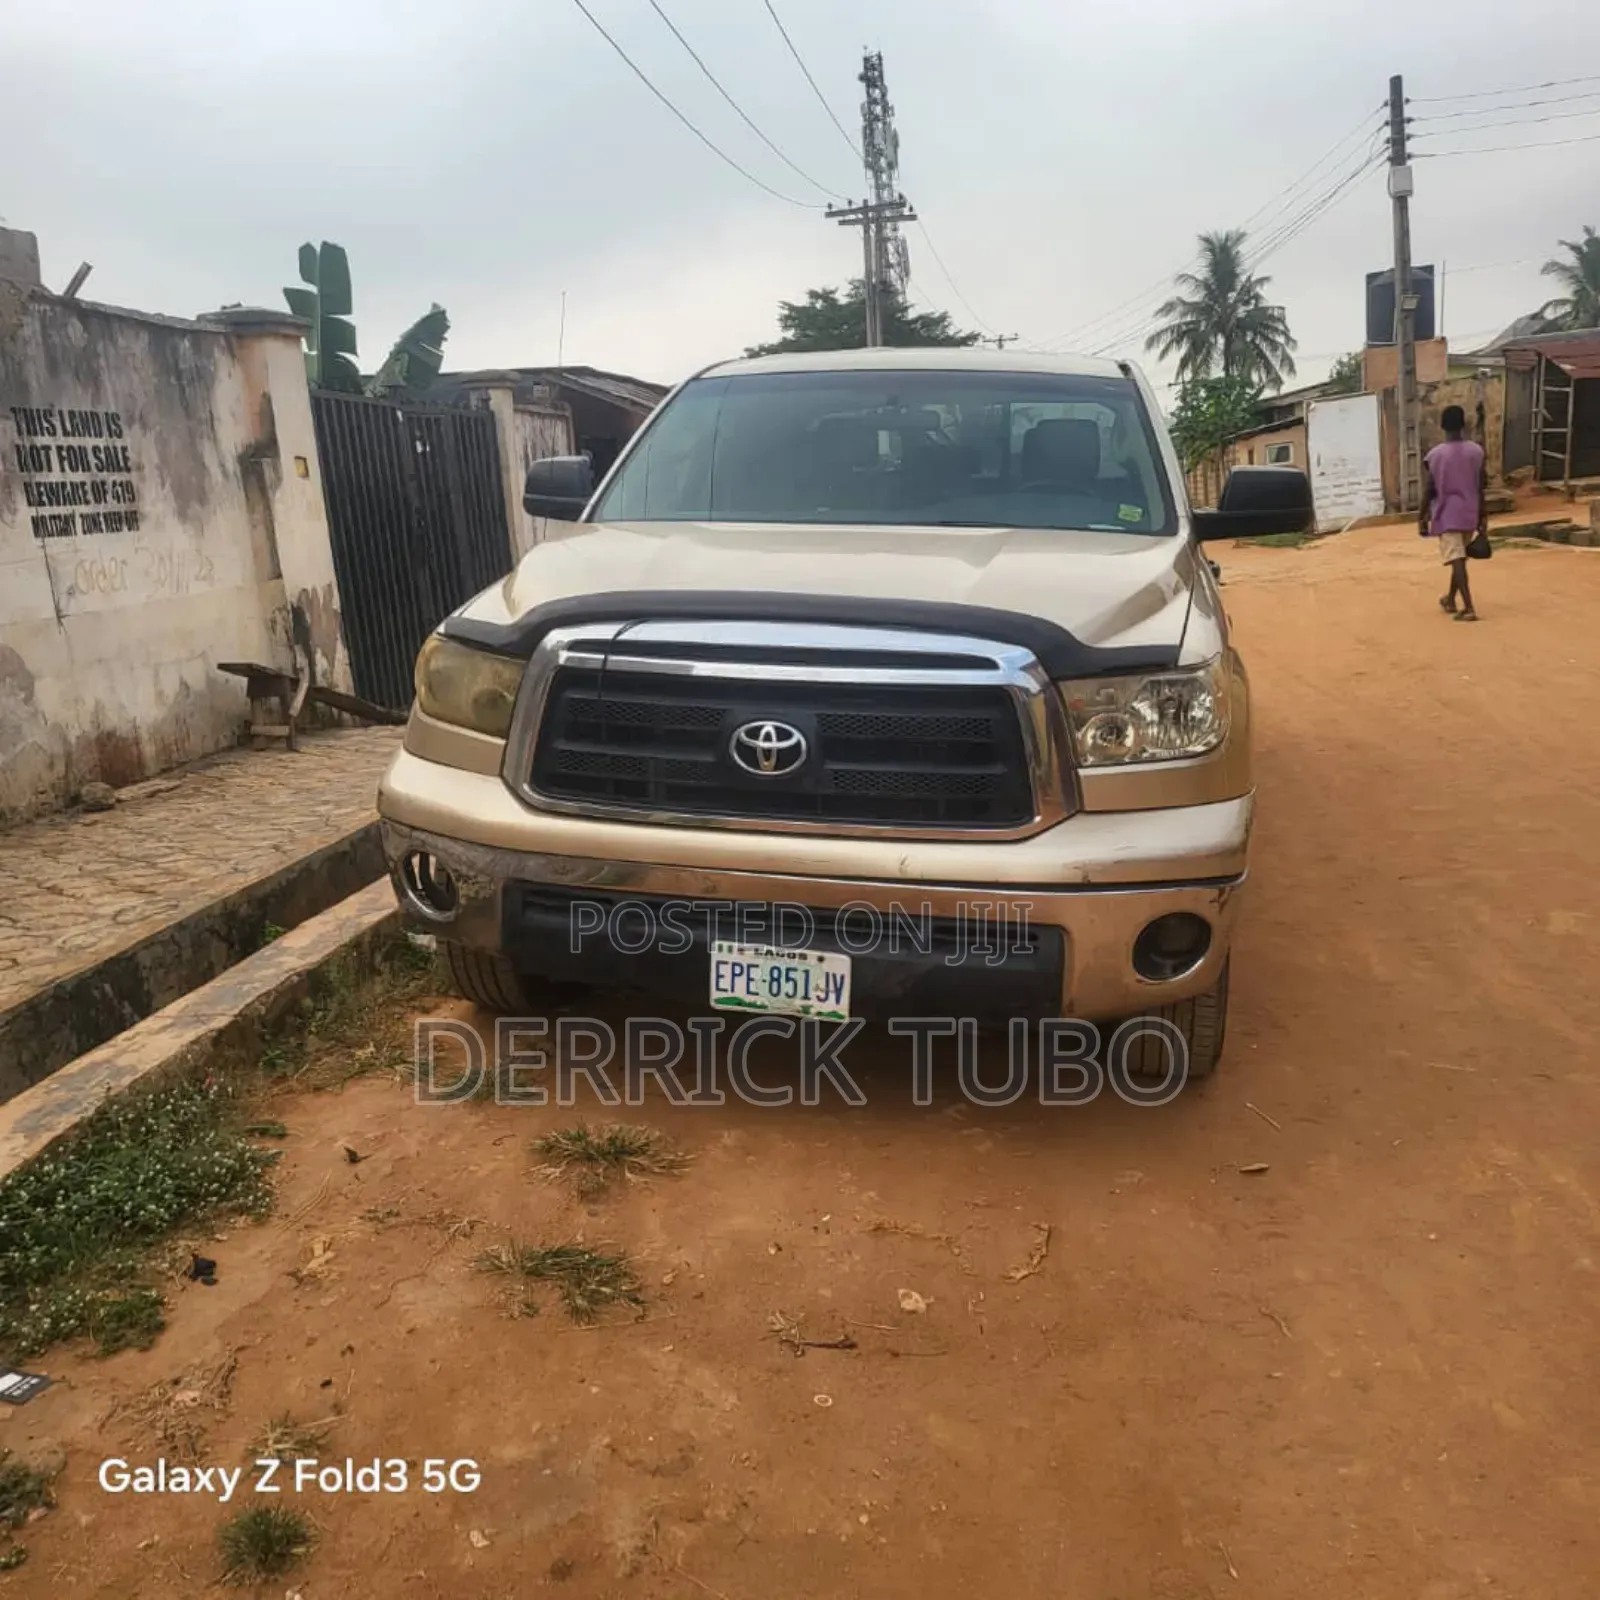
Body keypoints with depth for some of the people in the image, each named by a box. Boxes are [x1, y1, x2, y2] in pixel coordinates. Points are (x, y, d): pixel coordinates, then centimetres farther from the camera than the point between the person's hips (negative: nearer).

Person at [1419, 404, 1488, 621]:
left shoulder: (1434, 455, -9)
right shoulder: (1477, 451, -2)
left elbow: (1428, 491, -8)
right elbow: (1482, 489, 0)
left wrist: (1422, 517, 3)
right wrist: (1483, 516, 8)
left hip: (1446, 516, -4)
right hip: (1469, 514, 4)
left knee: (1456, 560, -8)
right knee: (1459, 558, 19)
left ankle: (1468, 608, -16)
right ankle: (1450, 600, 34)